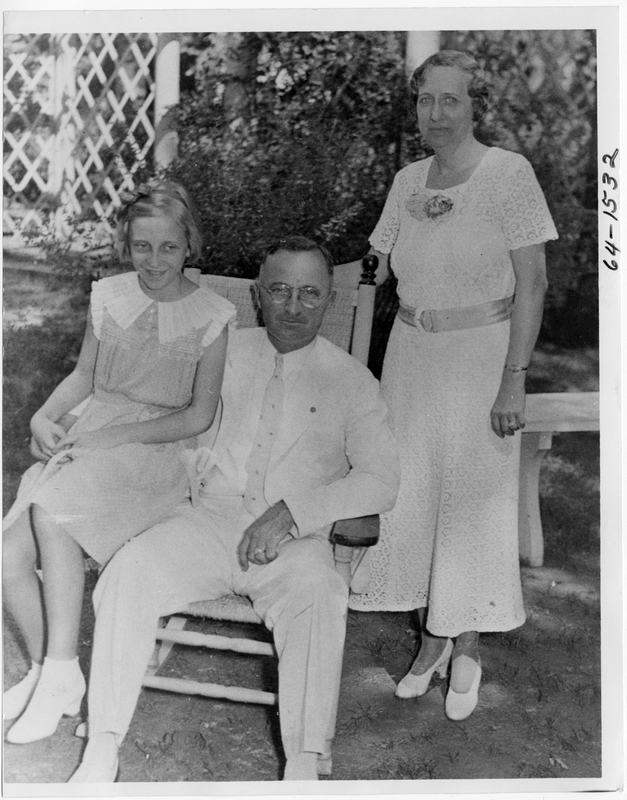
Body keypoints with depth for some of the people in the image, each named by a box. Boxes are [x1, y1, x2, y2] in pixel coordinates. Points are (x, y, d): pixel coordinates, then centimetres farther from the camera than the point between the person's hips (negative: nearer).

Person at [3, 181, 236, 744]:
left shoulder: (211, 316, -4)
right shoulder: (108, 296, 8)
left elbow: (200, 415, -6)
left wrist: (113, 434, -13)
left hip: (157, 451, -4)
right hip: (87, 445, 5)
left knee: (51, 511, -32)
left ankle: (63, 672, -17)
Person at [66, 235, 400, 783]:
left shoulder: (350, 380, 7)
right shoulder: (226, 352, 15)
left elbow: (381, 481, -2)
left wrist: (293, 511, -14)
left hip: (295, 538, -2)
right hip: (209, 517, 2)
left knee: (318, 593, -35)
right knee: (129, 570, -25)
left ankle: (303, 768, -29)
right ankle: (101, 754, -19)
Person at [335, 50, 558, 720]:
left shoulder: (509, 173, -9)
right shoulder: (408, 180, 7)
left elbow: (531, 284, -11)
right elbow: (377, 265, 13)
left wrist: (514, 380, -15)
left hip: (480, 352, -5)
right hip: (411, 350, 5)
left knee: (473, 500, 2)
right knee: (411, 495, 8)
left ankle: (468, 648, 21)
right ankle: (431, 637, 26)